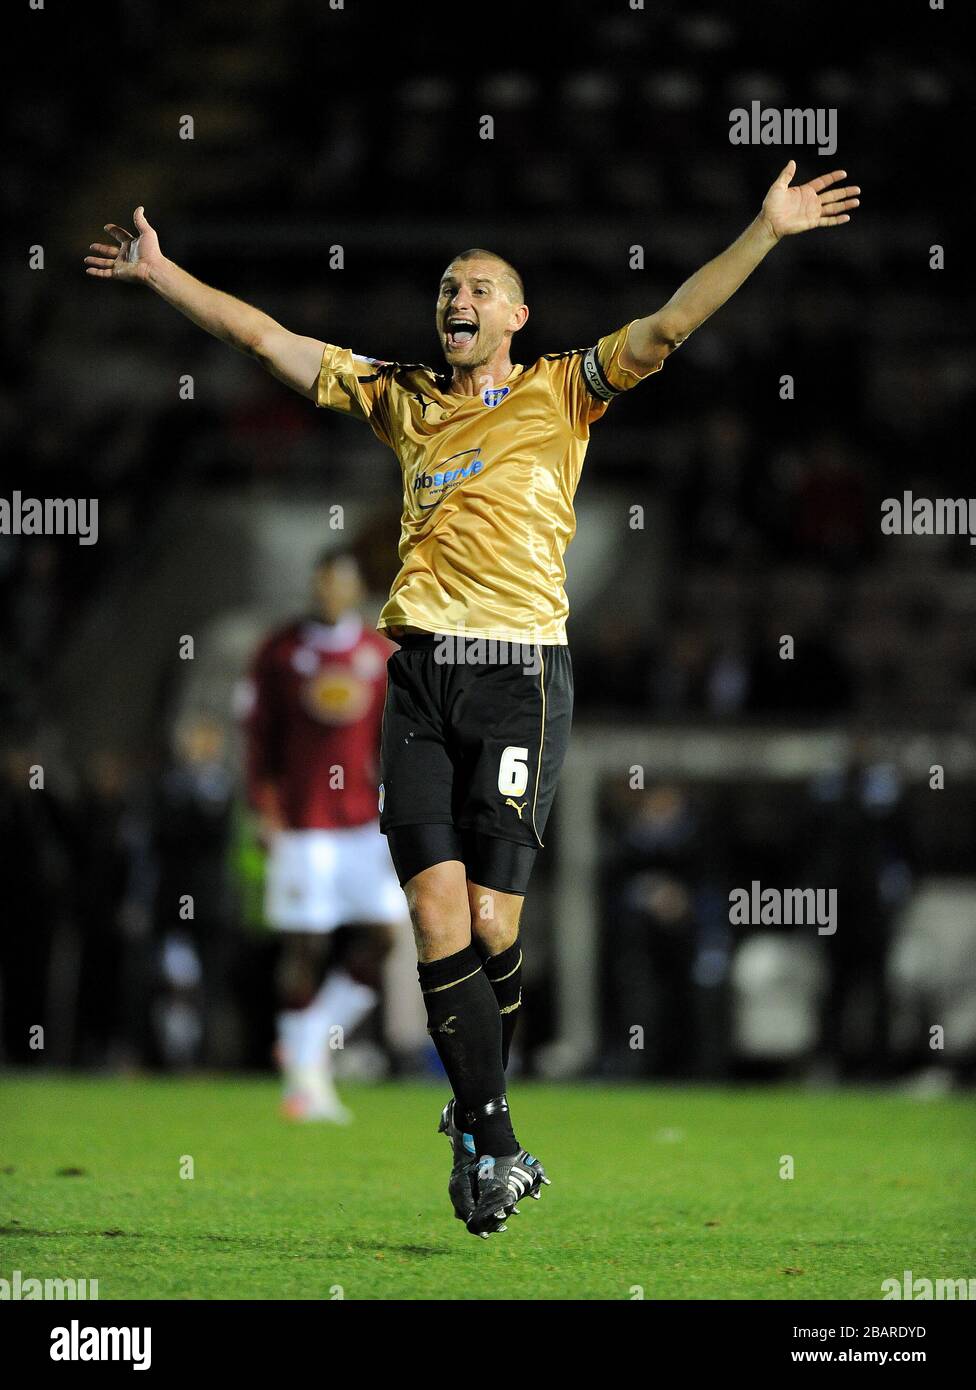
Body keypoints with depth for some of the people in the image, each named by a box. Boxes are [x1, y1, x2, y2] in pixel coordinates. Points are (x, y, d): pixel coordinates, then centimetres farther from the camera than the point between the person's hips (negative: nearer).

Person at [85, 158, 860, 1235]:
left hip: (520, 671, -3)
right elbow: (267, 340, 20)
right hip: (420, 673, 3)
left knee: (489, 922, -6)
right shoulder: (401, 398, 16)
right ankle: (490, 1144, -4)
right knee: (437, 916, -8)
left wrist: (766, 231, -11)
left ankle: (474, 1126, 15)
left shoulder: (559, 394, 8)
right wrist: (158, 273, 21)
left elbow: (666, 327, -2)